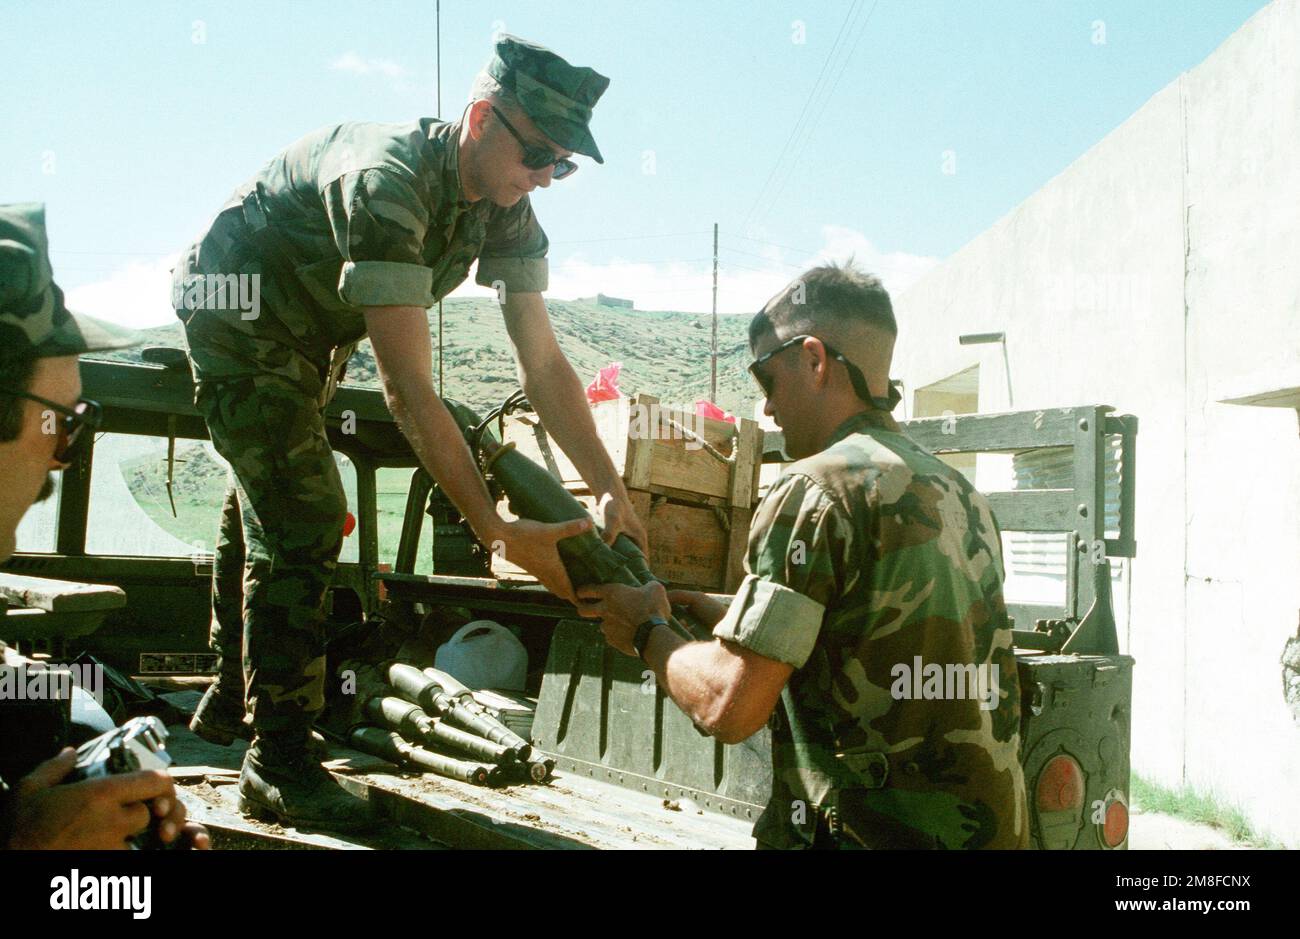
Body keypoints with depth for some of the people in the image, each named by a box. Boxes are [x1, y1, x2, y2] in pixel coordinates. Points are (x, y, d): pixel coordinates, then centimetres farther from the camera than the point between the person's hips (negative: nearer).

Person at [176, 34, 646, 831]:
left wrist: (610, 487, -22)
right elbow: (408, 388, -42)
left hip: (310, 333, 9)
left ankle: (232, 698, 37)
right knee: (303, 520, -17)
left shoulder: (505, 209, -13)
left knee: (269, 511, 19)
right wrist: (499, 532, -44)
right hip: (236, 309, -9)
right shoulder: (387, 183, -38)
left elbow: (543, 361, -12)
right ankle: (279, 762, -9)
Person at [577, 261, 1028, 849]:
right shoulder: (960, 492, 11)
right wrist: (734, 620, 19)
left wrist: (649, 633, 3)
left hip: (873, 834, -8)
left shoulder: (816, 490, -13)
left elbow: (728, 707, -15)